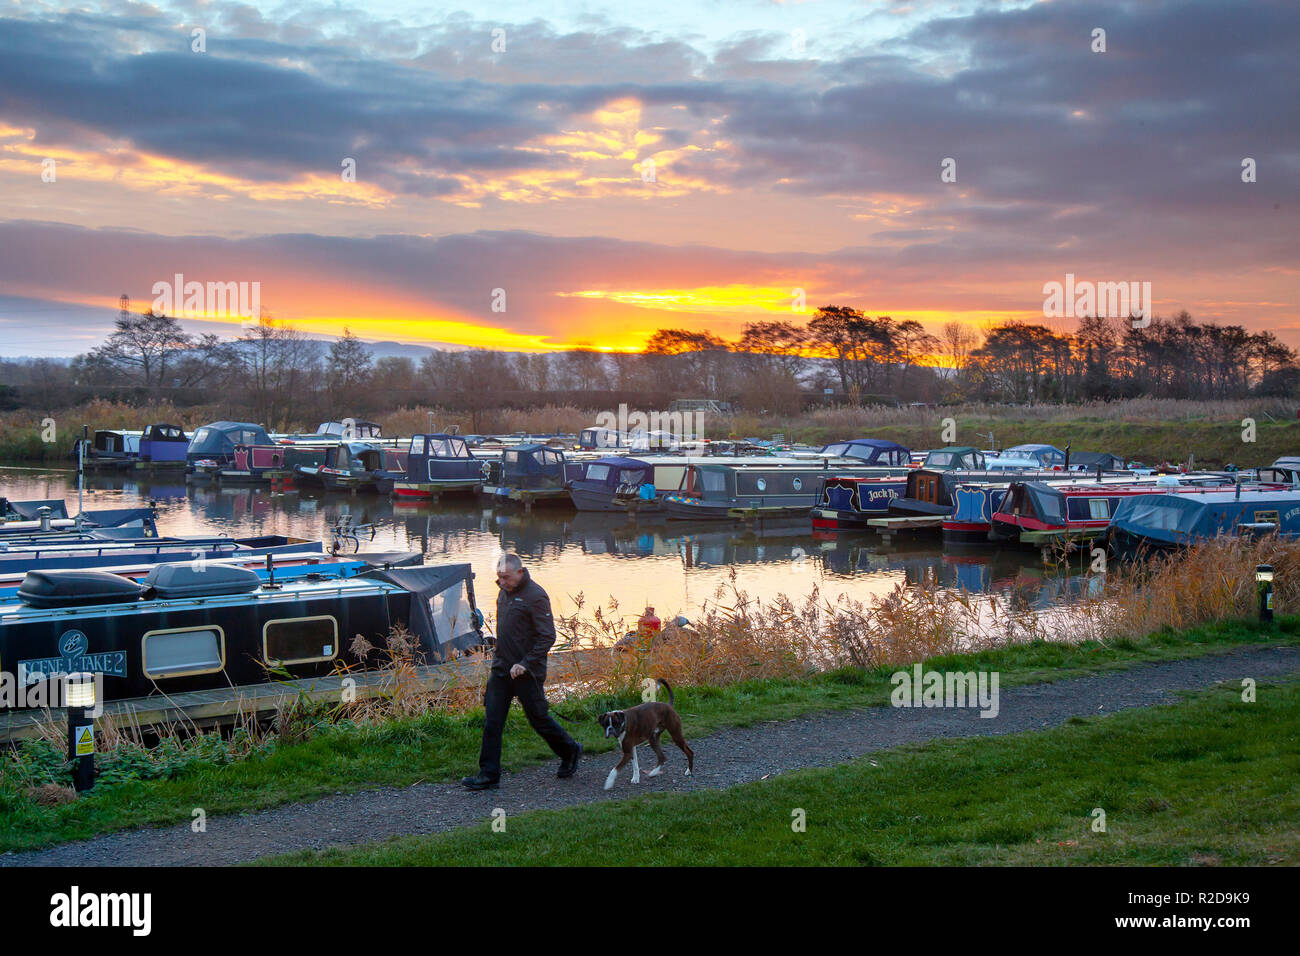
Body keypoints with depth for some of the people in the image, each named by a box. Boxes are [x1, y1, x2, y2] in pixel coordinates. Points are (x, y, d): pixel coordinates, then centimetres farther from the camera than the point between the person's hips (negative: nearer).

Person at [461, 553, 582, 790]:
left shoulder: (535, 596, -16)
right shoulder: (505, 592, 9)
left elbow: (548, 637, -18)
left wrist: (525, 664, -22)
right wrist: (497, 661, 16)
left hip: (526, 673, -7)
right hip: (500, 669, 7)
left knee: (538, 718, 6)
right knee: (492, 722, 3)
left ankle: (570, 751, 30)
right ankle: (488, 775, 7)